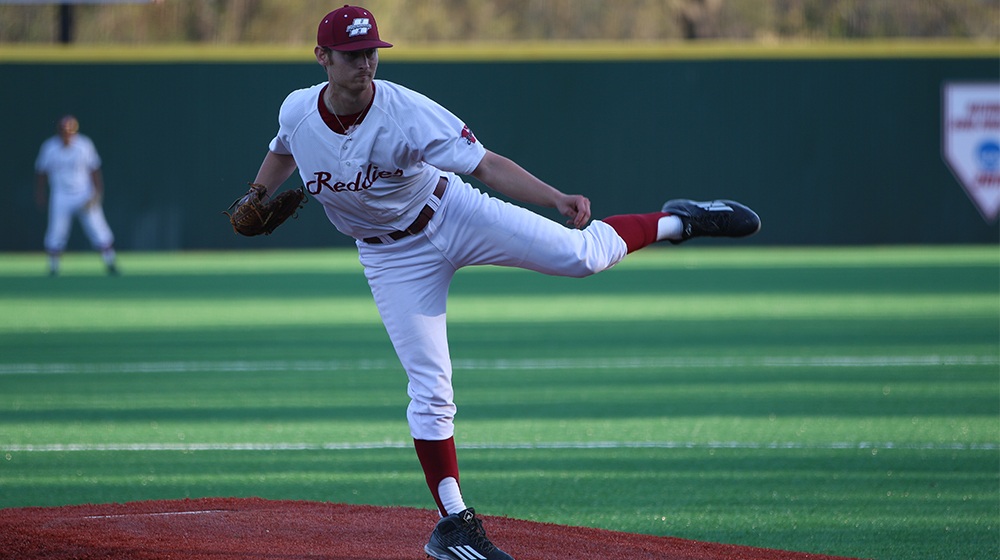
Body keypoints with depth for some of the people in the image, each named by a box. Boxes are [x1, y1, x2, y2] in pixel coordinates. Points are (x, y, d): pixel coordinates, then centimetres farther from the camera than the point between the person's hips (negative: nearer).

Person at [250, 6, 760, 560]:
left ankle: (676, 221, 16)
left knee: (580, 253, -13)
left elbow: (485, 164, -30)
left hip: (451, 213, -2)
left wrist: (557, 198, -41)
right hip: (394, 258, 2)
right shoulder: (296, 111, -15)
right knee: (429, 388, -4)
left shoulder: (408, 113, -26)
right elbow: (282, 152, 12)